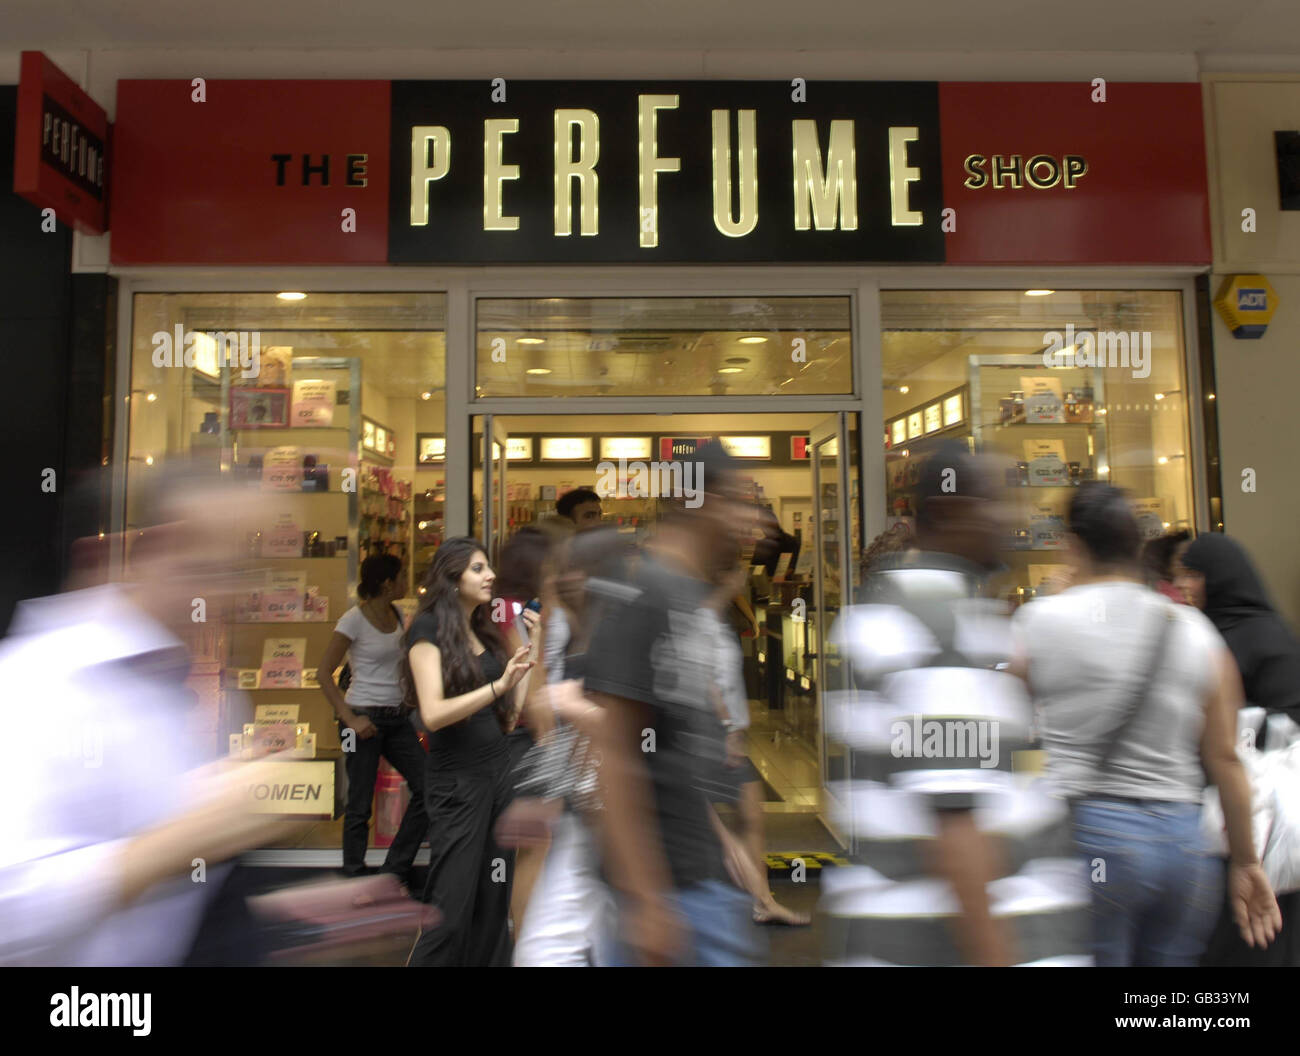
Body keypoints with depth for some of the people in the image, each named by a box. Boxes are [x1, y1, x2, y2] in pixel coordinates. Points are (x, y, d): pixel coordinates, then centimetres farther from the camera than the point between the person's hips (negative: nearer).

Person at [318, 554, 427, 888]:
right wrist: (350, 720, -17)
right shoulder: (354, 619, -12)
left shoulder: (397, 614, 8)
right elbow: (324, 673, -12)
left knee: (427, 787, 3)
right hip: (365, 717, -7)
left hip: (396, 717, 7)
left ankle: (395, 869, 17)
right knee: (360, 804, 3)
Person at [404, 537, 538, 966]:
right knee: (451, 906, 0)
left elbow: (510, 717, 7)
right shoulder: (428, 628, -8)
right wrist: (498, 685, -31)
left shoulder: (485, 630, 9)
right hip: (456, 779, -6)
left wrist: (532, 647, 4)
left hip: (499, 770, 6)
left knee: (494, 900, 11)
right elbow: (433, 714, -21)